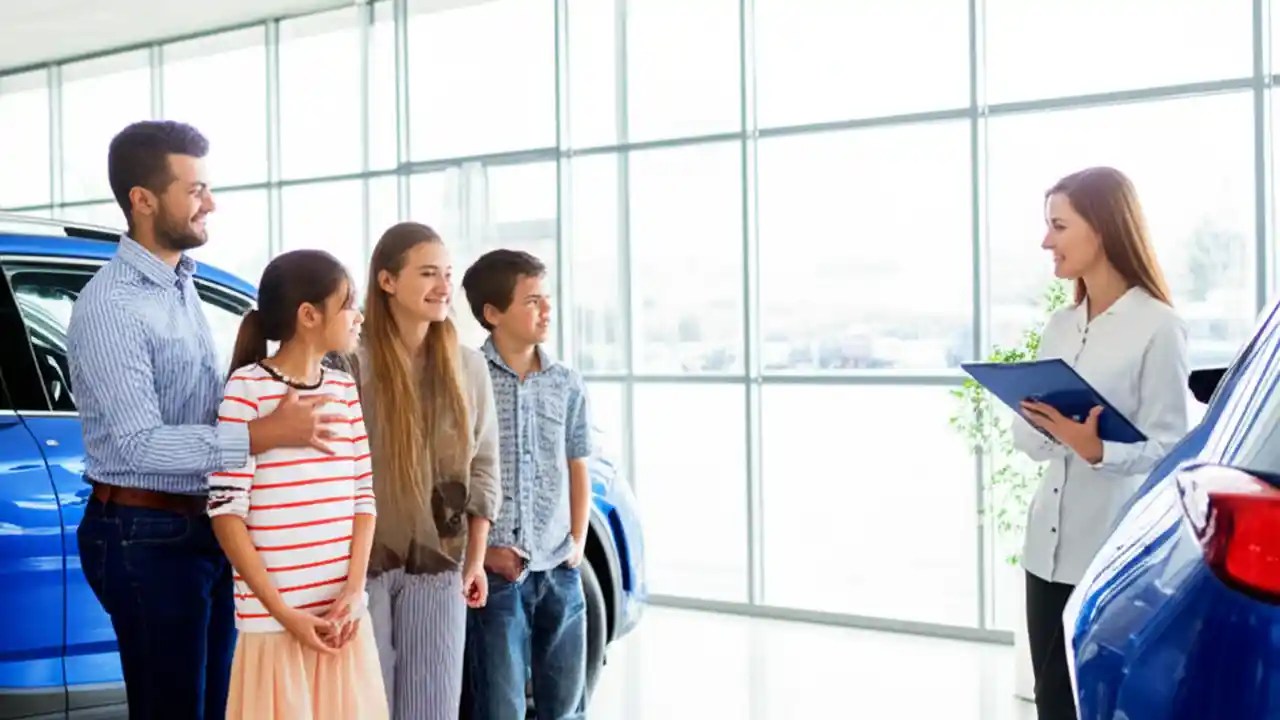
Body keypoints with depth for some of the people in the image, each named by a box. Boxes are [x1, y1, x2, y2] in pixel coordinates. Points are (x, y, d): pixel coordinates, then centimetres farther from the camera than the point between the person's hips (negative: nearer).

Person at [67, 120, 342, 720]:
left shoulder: (181, 284, 11)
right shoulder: (110, 306, -17)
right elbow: (137, 443, -23)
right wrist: (264, 434, -26)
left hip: (203, 527, 9)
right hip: (145, 536, -8)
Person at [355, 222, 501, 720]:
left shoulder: (468, 367, 4)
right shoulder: (353, 363, -11)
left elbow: (483, 468, 9)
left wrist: (475, 559, 8)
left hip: (439, 564, 4)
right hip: (365, 561, -4)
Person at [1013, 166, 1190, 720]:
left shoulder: (1157, 327, -9)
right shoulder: (1059, 327, 11)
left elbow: (1169, 449, -12)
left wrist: (1098, 451, -28)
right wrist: (1043, 428, -10)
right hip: (1049, 547, 6)